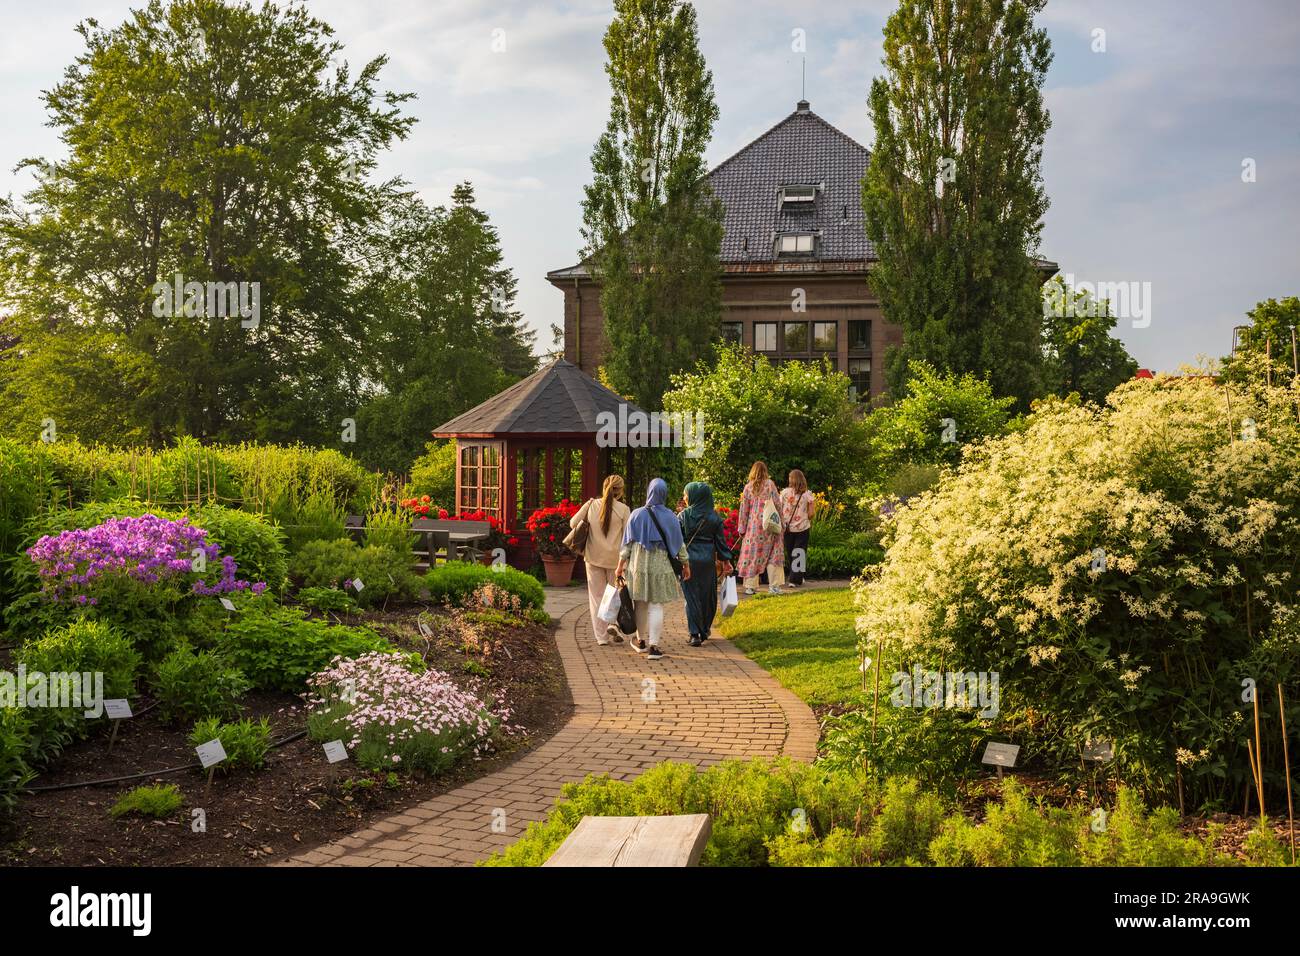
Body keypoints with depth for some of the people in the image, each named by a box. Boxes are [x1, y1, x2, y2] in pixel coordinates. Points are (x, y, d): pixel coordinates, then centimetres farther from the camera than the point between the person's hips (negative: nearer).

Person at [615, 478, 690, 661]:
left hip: (638, 566, 1)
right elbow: (679, 544, 1)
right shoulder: (670, 517, -3)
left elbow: (627, 543, -3)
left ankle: (642, 641, 28)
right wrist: (686, 565, 12)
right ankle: (653, 646, -7)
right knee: (656, 606, 0)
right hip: (661, 567, -1)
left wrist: (620, 565, 2)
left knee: (640, 604, 14)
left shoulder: (637, 515, -5)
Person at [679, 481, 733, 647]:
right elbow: (721, 540, 1)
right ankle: (705, 631, 26)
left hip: (689, 559, -2)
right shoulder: (714, 516, -1)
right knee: (707, 595, 15)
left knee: (691, 596, 4)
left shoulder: (684, 515, -7)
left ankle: (695, 634, -2)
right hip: (708, 560, 2)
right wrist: (726, 561, 8)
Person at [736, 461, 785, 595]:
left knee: (752, 554, 5)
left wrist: (742, 527, 11)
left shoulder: (748, 487, 2)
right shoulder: (769, 484, -2)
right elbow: (777, 504, -4)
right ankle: (774, 585, 4)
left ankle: (750, 586, 5)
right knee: (773, 554, 6)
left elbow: (744, 509, 5)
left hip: (753, 525, 1)